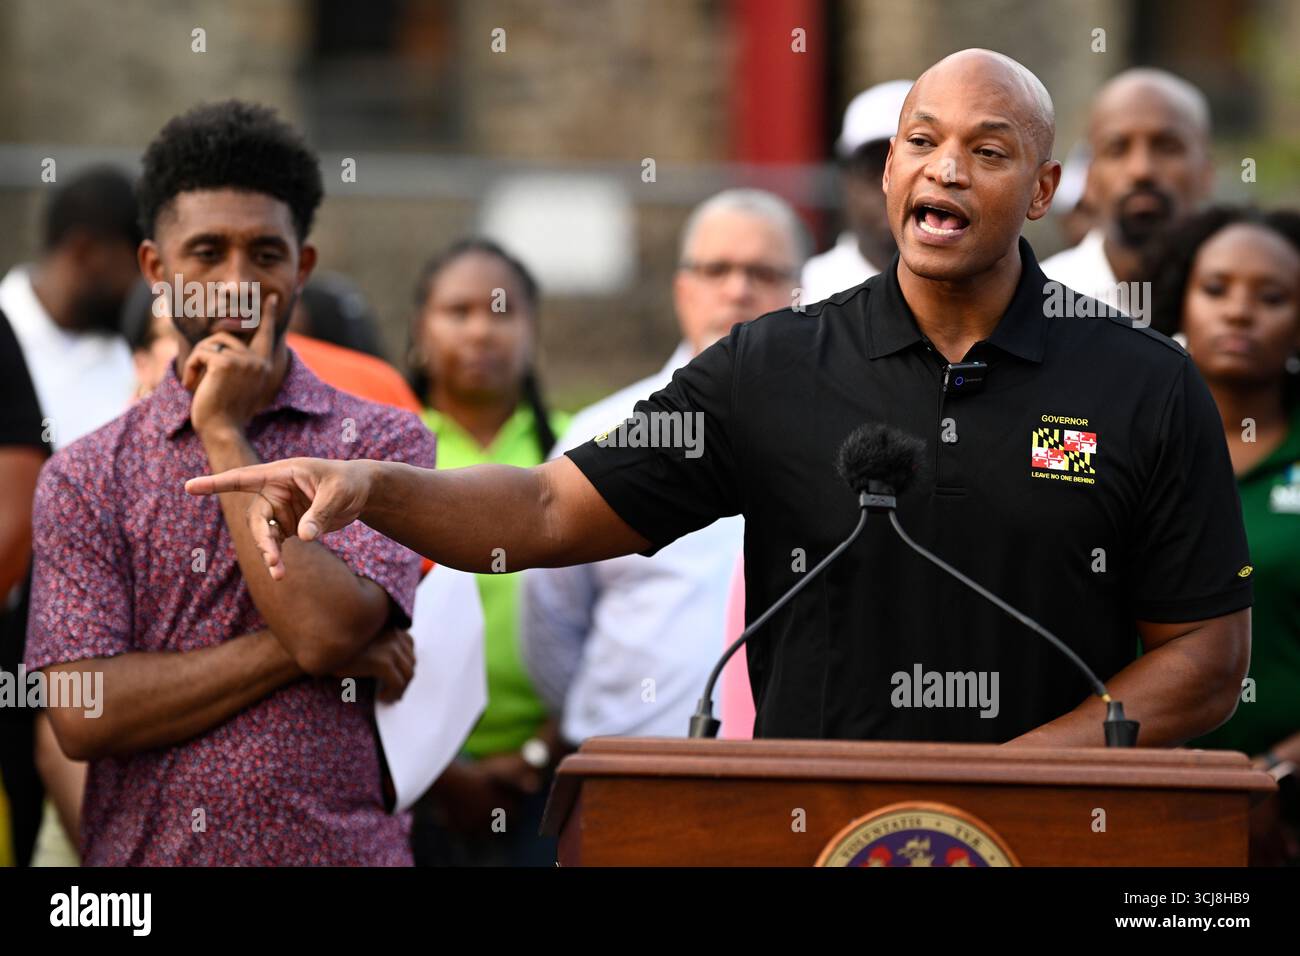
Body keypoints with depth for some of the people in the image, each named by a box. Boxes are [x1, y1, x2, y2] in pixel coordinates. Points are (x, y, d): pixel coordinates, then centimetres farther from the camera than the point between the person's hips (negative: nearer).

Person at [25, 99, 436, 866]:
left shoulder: (384, 442, -1)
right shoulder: (84, 479, 2)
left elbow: (328, 625, -17)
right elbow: (82, 716, -8)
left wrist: (227, 434, -9)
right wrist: (295, 649, -13)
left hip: (334, 848, -1)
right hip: (141, 852, 1)